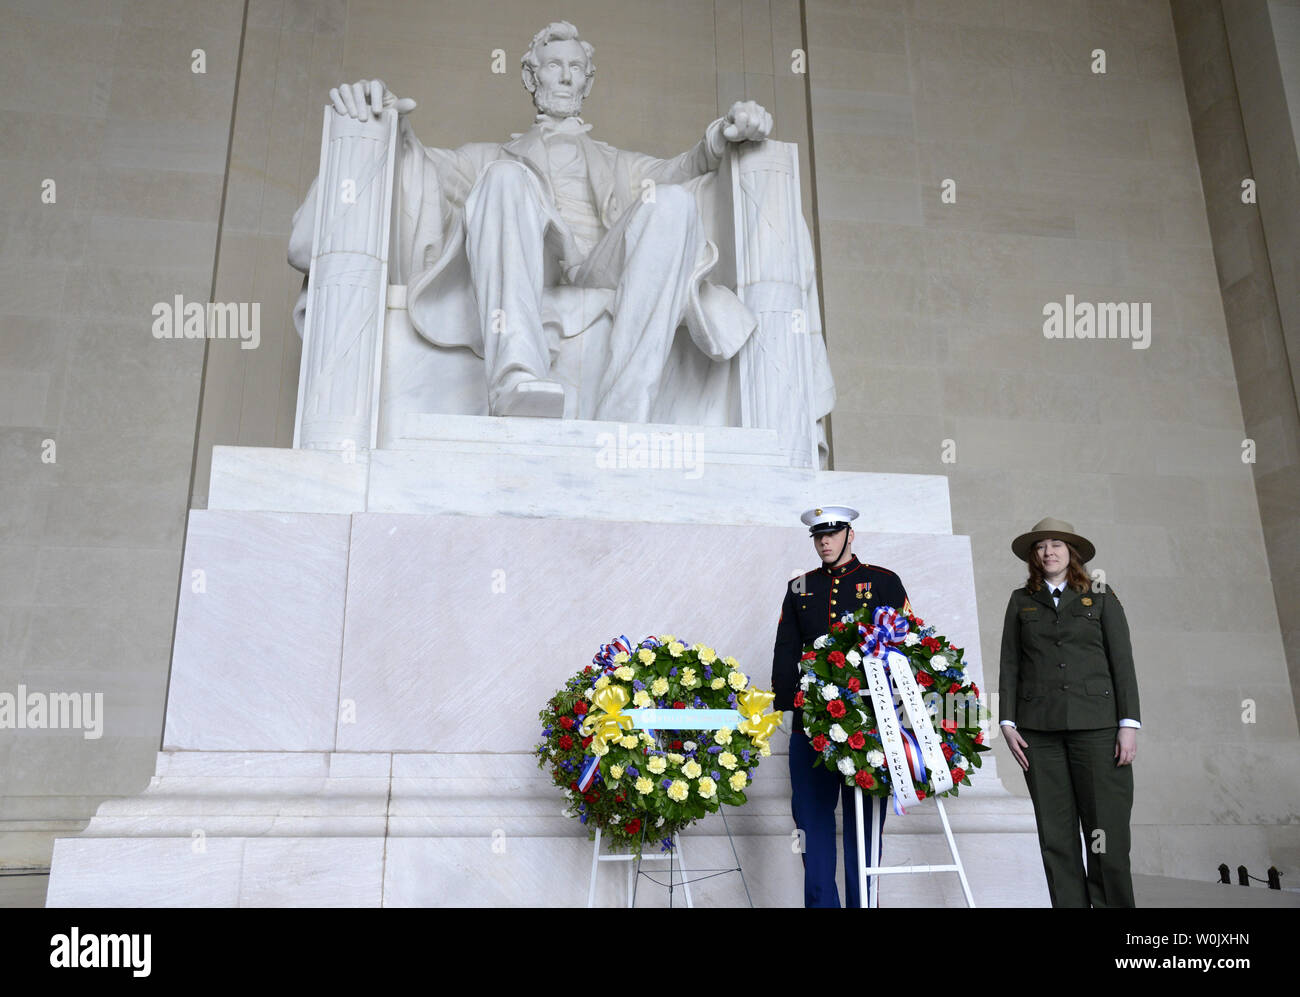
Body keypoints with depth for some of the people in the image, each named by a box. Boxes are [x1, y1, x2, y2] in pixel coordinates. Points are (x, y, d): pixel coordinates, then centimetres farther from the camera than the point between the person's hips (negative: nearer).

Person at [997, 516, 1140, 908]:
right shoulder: (1021, 601, 14)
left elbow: (1122, 662, 5)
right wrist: (1007, 721, 1)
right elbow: (1010, 664, 10)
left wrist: (1129, 724, -3)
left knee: (1107, 827, -5)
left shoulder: (1101, 598, 10)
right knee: (1055, 833, 2)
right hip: (1039, 727, 2)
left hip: (1095, 723, -1)